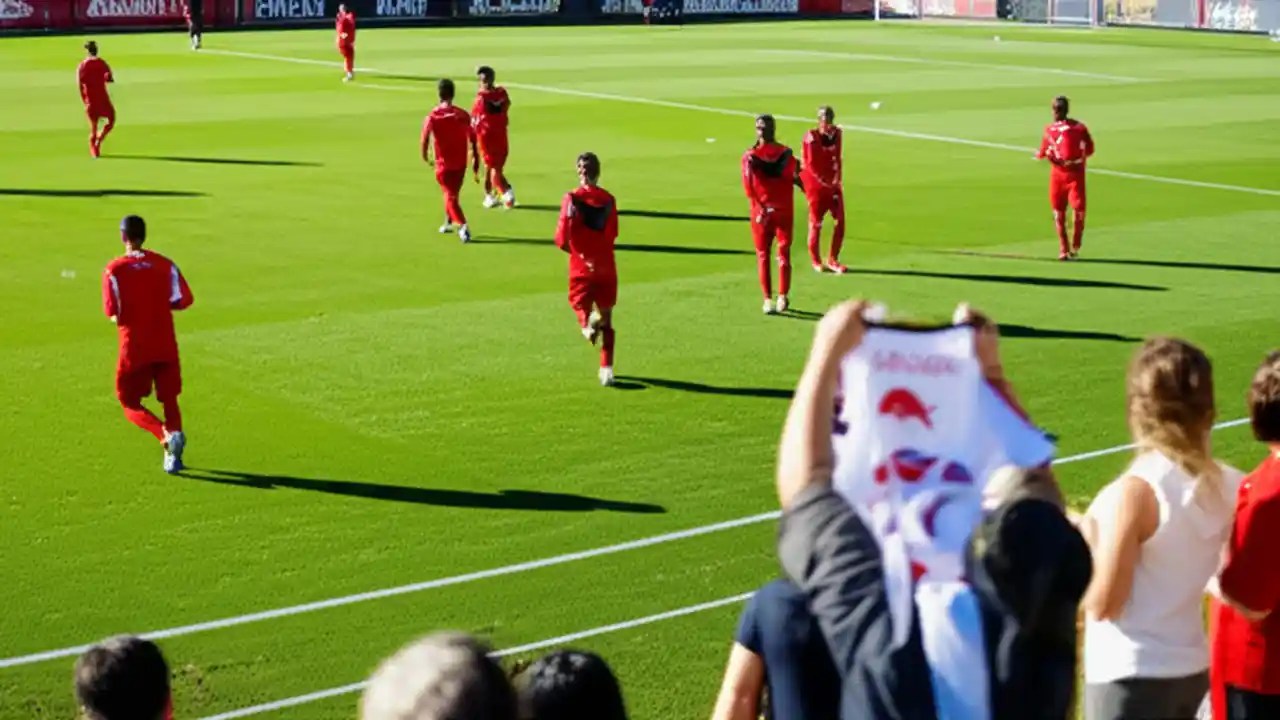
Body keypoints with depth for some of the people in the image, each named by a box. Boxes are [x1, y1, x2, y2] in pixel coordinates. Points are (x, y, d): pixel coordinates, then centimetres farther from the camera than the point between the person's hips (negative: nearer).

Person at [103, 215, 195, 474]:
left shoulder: (114, 269, -7)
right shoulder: (165, 264, 1)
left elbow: (113, 312, -12)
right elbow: (183, 300, -1)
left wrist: (121, 317, 10)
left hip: (134, 347, -3)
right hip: (166, 346, 3)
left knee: (130, 402, 9)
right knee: (170, 400, 15)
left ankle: (166, 434, -17)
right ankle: (173, 456, 3)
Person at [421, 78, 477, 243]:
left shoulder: (433, 116, -10)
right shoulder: (463, 115, -3)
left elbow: (425, 139, -17)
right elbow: (472, 139, -3)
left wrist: (425, 155, 1)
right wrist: (475, 158, 5)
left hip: (444, 163, -3)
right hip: (461, 163, 3)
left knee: (451, 196, -2)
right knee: (452, 193, 23)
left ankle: (463, 226, -21)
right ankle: (448, 223, 39)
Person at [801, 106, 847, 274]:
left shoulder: (837, 134, 3)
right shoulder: (812, 137, -13)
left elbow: (838, 159, 10)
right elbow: (811, 164, -13)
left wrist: (838, 179, -1)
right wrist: (824, 182, -14)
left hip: (833, 183, 5)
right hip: (816, 183, -5)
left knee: (840, 221, 1)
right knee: (816, 223, 1)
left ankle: (832, 260, 13)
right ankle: (816, 261, 15)